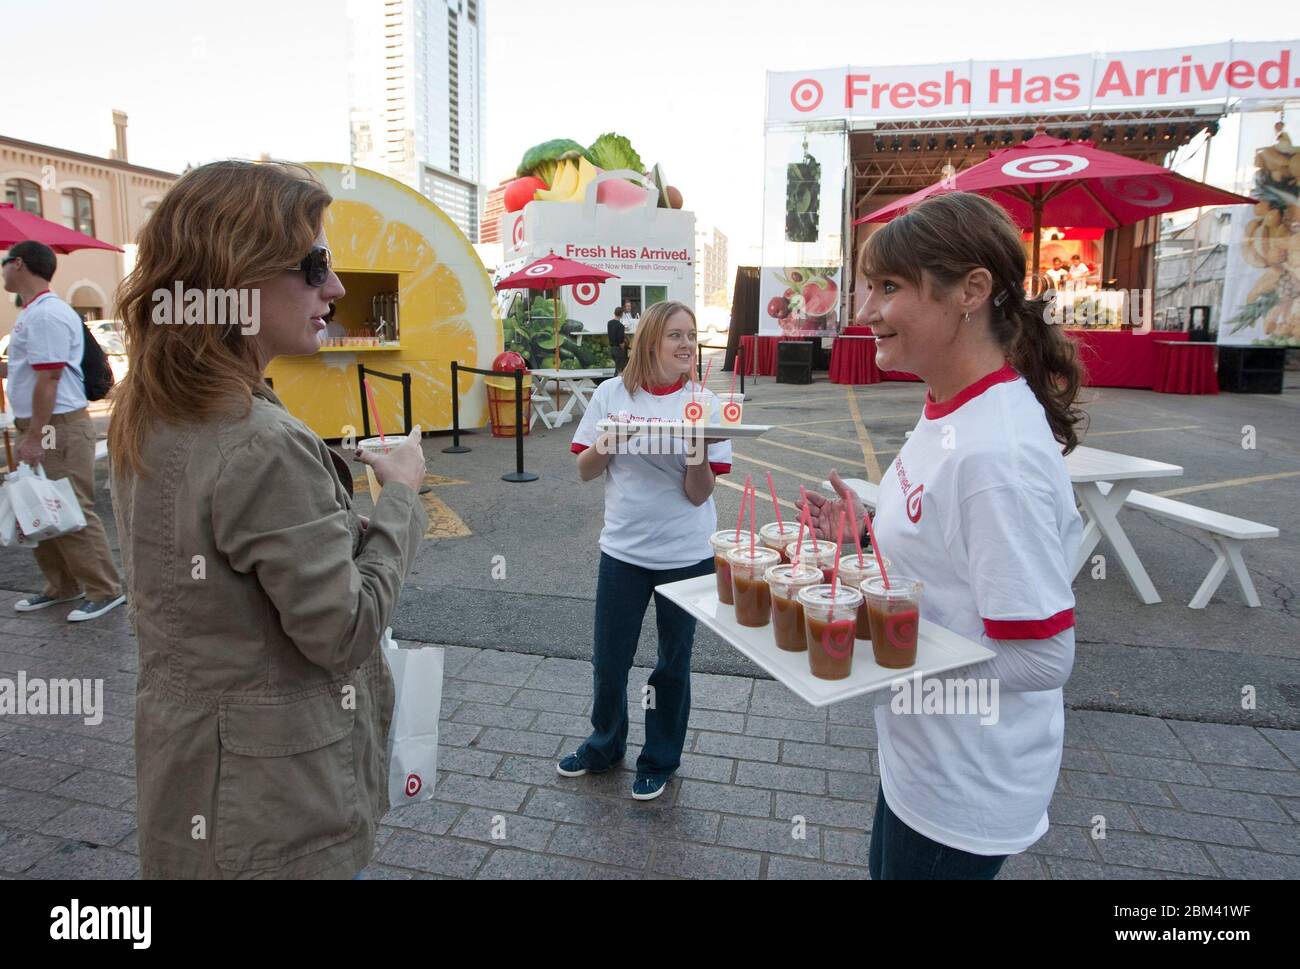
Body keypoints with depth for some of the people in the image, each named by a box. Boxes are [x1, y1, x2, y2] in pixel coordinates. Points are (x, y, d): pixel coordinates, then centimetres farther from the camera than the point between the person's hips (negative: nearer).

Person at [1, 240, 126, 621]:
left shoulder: (47, 315, -17)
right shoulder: (33, 313, 15)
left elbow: (48, 379, -22)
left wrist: (35, 437, -22)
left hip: (58, 427, -10)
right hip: (37, 427, 10)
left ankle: (104, 591, 3)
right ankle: (62, 586, 27)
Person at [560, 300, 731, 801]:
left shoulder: (704, 404, -7)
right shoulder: (612, 395, -3)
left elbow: (699, 494, -10)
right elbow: (584, 471, 1)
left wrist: (697, 447, -27)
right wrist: (607, 442, -18)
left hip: (687, 553, -1)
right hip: (623, 548, 1)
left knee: (673, 664, 13)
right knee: (608, 660, 12)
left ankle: (660, 759, 35)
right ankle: (605, 745, 40)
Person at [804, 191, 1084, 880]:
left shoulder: (997, 451, -30)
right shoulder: (950, 410, 0)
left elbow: (1041, 657, -27)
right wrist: (867, 532, -1)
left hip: (965, 790, -9)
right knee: (889, 863, 29)